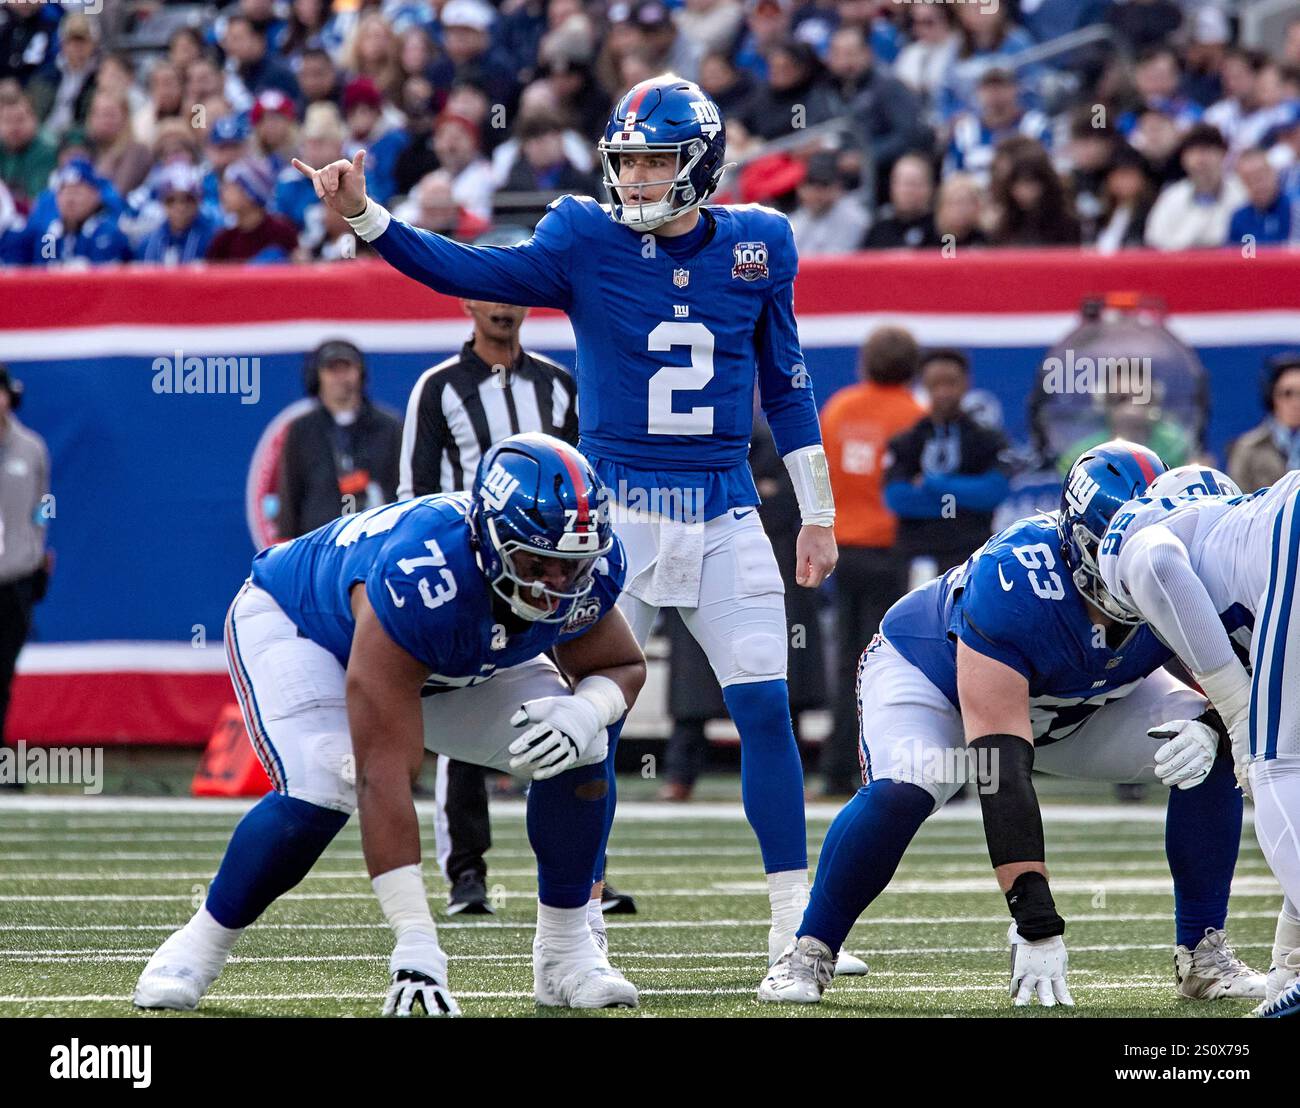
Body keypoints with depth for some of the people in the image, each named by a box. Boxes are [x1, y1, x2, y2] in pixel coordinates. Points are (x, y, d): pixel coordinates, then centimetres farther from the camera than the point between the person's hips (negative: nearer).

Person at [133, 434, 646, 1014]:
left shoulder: (586, 569, -29)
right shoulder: (418, 582, -46)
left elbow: (622, 667, -7)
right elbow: (384, 776, -48)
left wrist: (584, 712, -34)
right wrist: (416, 944, -52)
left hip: (458, 656, 6)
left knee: (576, 752, -16)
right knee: (321, 791, -31)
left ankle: (565, 949, 1)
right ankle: (201, 944, -8)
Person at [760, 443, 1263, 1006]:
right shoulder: (1012, 586, -43)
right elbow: (1002, 770, -45)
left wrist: (1208, 731, -42)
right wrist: (1036, 922, -50)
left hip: (1084, 703, 5)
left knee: (1221, 748, -16)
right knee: (899, 792, -35)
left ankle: (1203, 952, -3)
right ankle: (810, 953, -13)